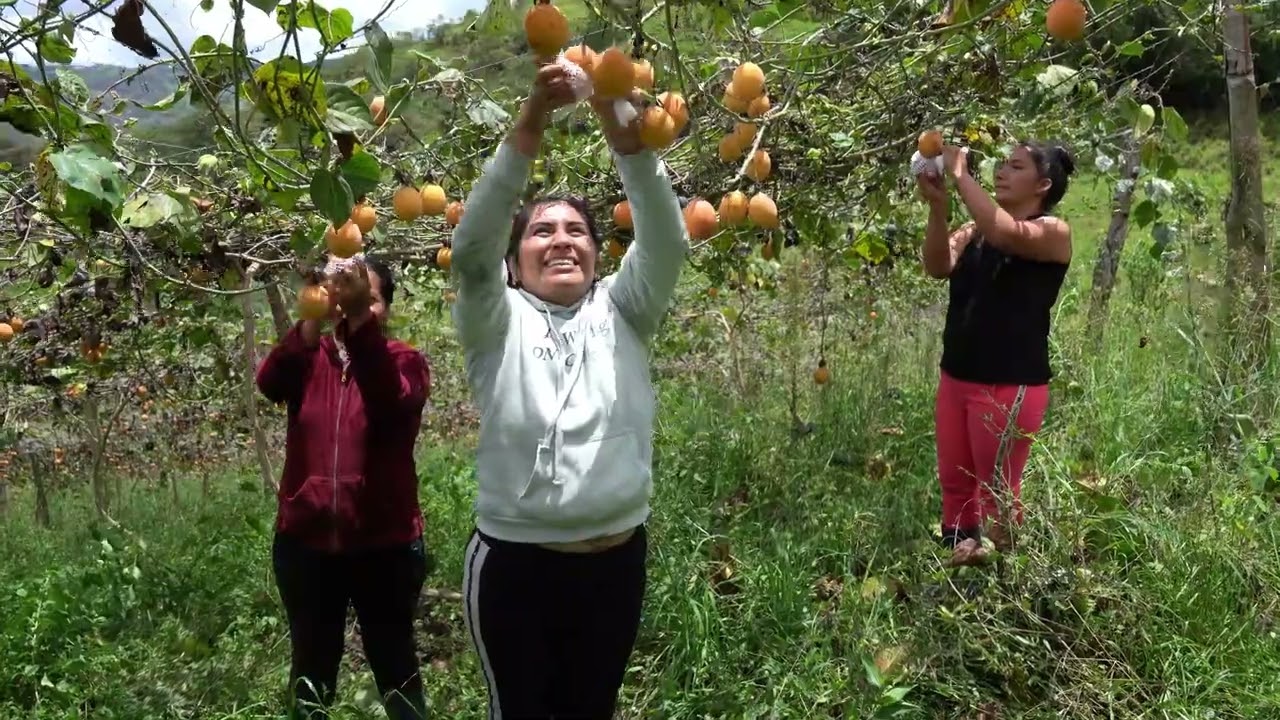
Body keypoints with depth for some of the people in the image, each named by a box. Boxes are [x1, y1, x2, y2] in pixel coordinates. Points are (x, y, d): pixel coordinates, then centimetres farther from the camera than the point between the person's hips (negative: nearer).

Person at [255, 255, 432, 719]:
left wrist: (359, 317, -40)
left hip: (384, 544, -2)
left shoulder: (406, 362, -3)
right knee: (311, 671, 17)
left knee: (395, 668, 11)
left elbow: (390, 401, -27)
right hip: (305, 541, 2)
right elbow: (269, 384, -21)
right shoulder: (308, 358, 2)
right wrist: (313, 318, -38)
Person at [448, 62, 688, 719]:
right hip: (514, 562, -2)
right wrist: (525, 134, -31)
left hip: (615, 559, 2)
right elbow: (470, 248, -20)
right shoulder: (498, 323, -2)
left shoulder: (621, 314, 3)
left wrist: (629, 142, -29)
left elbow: (667, 244, -13)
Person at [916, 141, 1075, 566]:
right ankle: (955, 558, 27)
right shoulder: (977, 229, 9)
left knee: (998, 493, 2)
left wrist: (961, 176, -23)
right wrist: (938, 207, -20)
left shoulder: (1052, 233, -8)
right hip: (956, 377, 6)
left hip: (1010, 386, -6)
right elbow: (938, 266, -7)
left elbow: (1007, 234, -29)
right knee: (954, 483, 14)